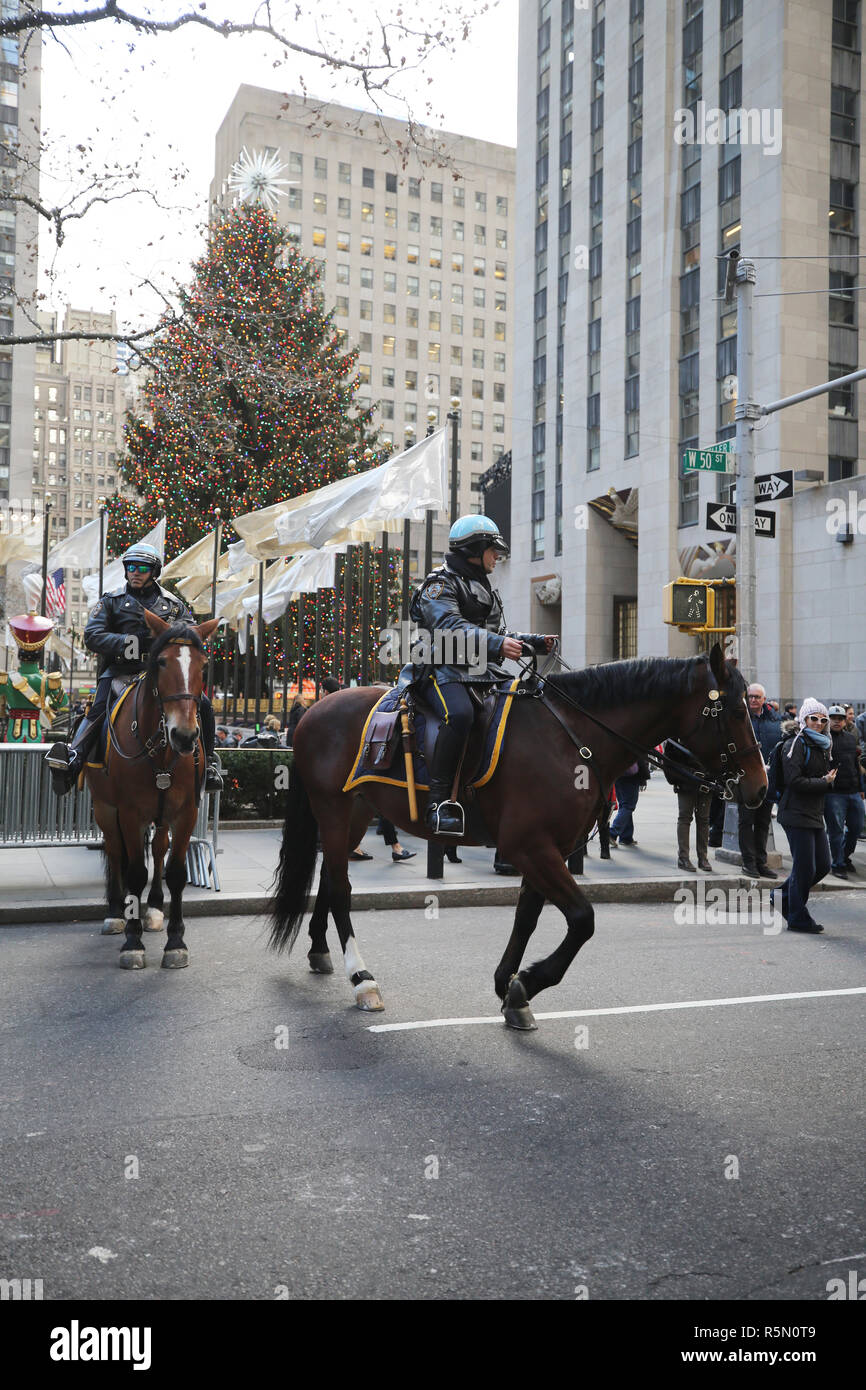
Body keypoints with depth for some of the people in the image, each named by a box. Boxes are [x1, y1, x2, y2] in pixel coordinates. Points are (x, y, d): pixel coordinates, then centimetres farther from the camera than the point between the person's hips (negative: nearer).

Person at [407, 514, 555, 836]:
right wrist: (496, 643, -33)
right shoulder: (441, 584, -2)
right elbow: (449, 626, -20)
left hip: (483, 671, 9)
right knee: (460, 714, -37)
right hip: (446, 668, -9)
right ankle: (439, 801, -36)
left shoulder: (483, 588, 28)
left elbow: (497, 633, 31)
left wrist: (533, 641, 14)